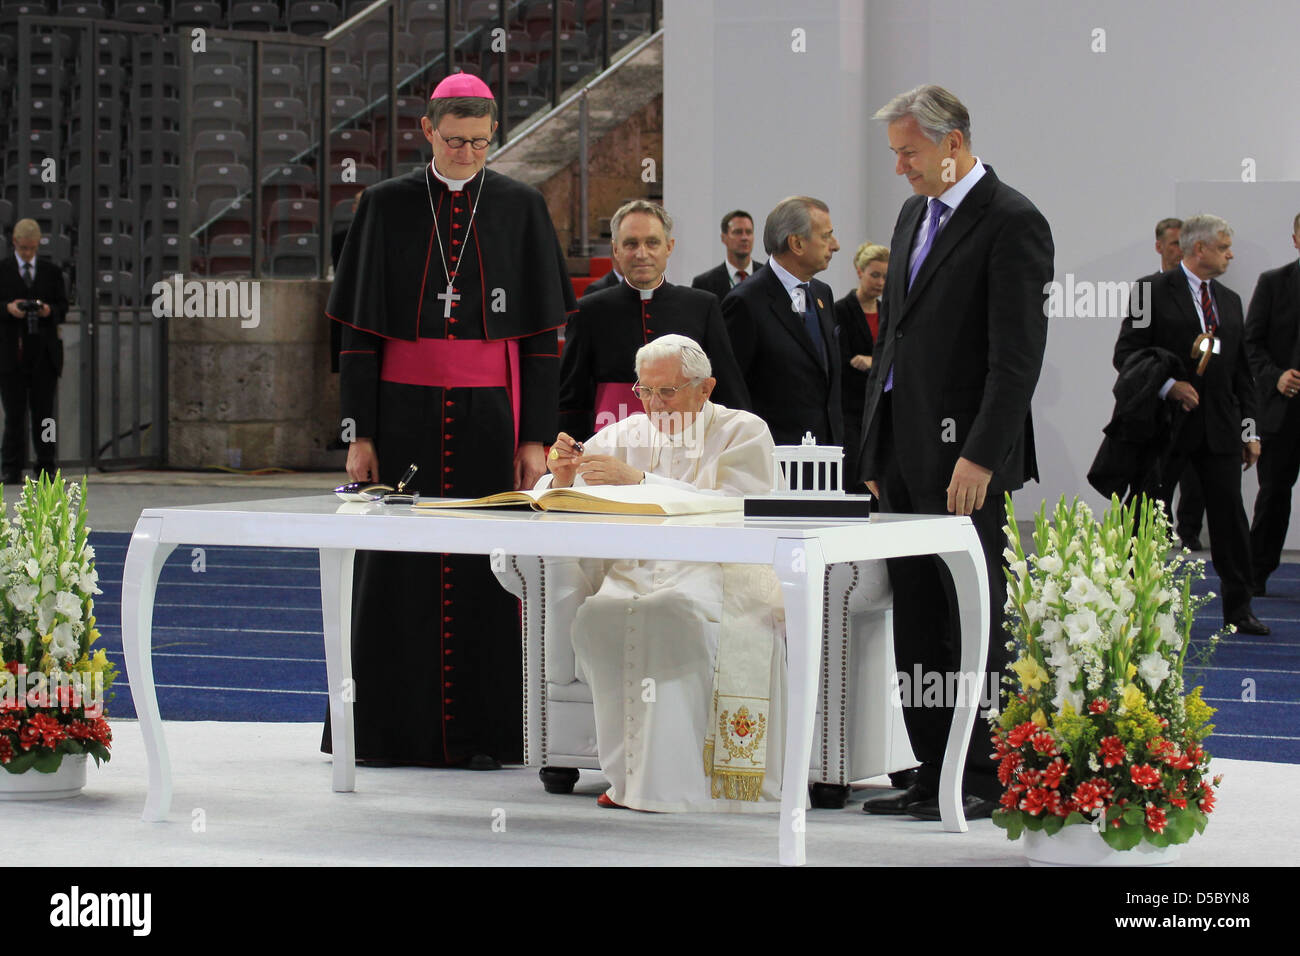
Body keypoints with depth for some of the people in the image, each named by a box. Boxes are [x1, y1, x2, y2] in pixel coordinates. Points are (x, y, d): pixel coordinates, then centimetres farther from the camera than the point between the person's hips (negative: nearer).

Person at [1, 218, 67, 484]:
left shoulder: (52, 272, 13)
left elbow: (63, 305, 9)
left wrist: (50, 310, -12)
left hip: (44, 351, 1)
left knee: (43, 411, 1)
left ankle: (46, 468, 4)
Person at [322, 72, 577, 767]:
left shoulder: (520, 208, 4)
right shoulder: (386, 206, 3)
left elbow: (539, 336, 4)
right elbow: (360, 331, 3)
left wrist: (535, 439, -3)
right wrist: (359, 435, -3)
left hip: (489, 417, 0)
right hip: (404, 415, 0)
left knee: (482, 572, 0)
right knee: (398, 573, 0)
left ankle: (476, 731, 6)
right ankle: (393, 730, 8)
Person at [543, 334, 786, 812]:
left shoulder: (743, 433, 4)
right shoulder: (623, 436, 17)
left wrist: (638, 481, -20)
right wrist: (561, 480, -8)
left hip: (717, 573, -4)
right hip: (636, 572, 4)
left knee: (668, 616, -38)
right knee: (596, 618, -30)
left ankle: (668, 782, -31)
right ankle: (629, 774, -23)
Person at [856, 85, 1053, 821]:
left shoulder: (1012, 222, -10)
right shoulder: (915, 215, 17)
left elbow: (1018, 355, -16)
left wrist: (980, 456, -20)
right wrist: (876, 452, 17)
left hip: (965, 460, -8)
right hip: (905, 454, 8)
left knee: (978, 621, -3)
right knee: (917, 625, 9)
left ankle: (989, 780, 2)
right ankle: (933, 774, 15)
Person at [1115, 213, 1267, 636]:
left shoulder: (1229, 301, 16)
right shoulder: (1154, 291, -2)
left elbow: (1242, 371, 18)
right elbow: (1126, 354, -7)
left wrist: (1249, 429, 12)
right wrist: (1168, 386, -19)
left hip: (1220, 427, 5)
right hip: (1167, 425, -5)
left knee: (1230, 515, 1)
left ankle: (1238, 608, 8)